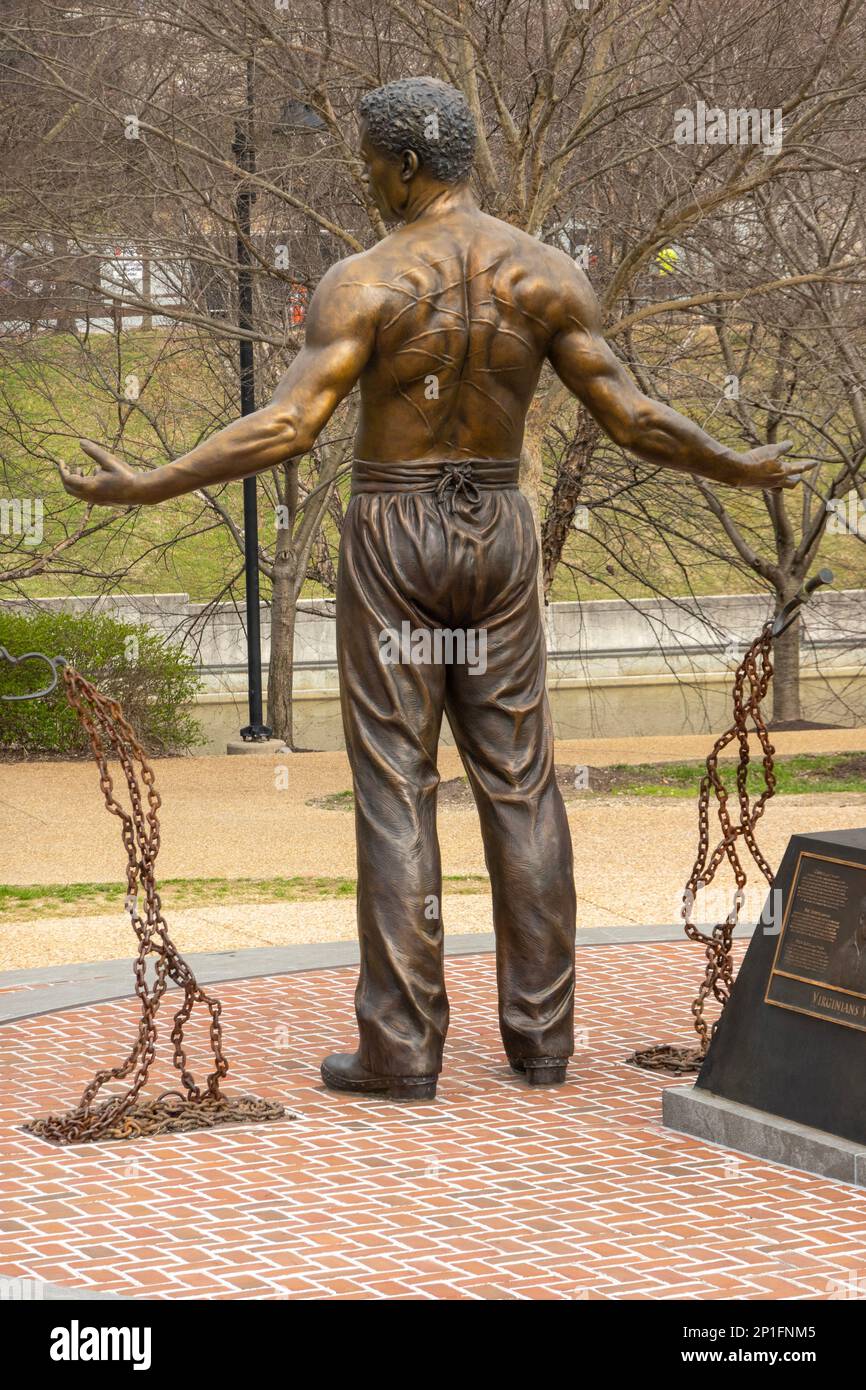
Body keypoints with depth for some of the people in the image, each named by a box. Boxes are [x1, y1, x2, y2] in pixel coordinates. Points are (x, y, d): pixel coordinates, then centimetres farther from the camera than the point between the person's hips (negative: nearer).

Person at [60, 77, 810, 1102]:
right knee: (519, 788, 9)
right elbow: (632, 418, -2)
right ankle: (539, 1033, 10)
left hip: (392, 540, -3)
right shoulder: (547, 274, -2)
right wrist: (739, 470, 14)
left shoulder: (363, 283, -12)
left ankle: (401, 1048, 0)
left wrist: (150, 487, -14)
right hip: (497, 538, 3)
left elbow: (288, 429, -20)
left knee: (394, 795, 0)